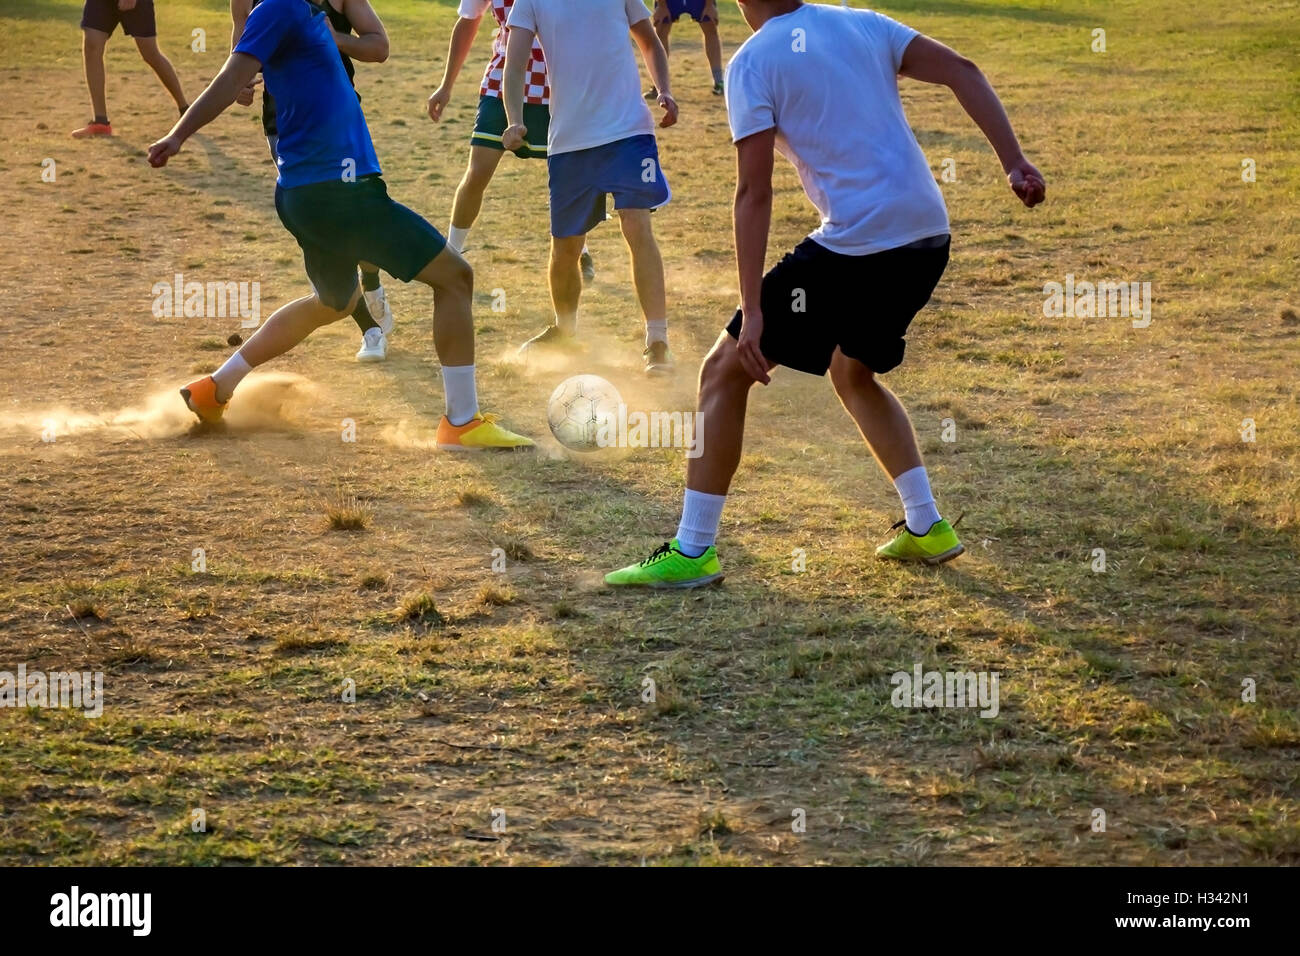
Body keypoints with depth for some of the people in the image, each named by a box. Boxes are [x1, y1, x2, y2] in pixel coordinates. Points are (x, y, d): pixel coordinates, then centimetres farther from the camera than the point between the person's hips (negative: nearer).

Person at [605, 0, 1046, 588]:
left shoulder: (752, 63, -3)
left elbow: (754, 193, -10)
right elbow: (961, 72, 5)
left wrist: (753, 312, -12)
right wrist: (1015, 164, 1)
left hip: (854, 244, -7)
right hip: (929, 236, 7)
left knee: (725, 370, 5)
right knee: (852, 373, 31)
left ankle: (692, 551, 4)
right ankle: (926, 527, 28)